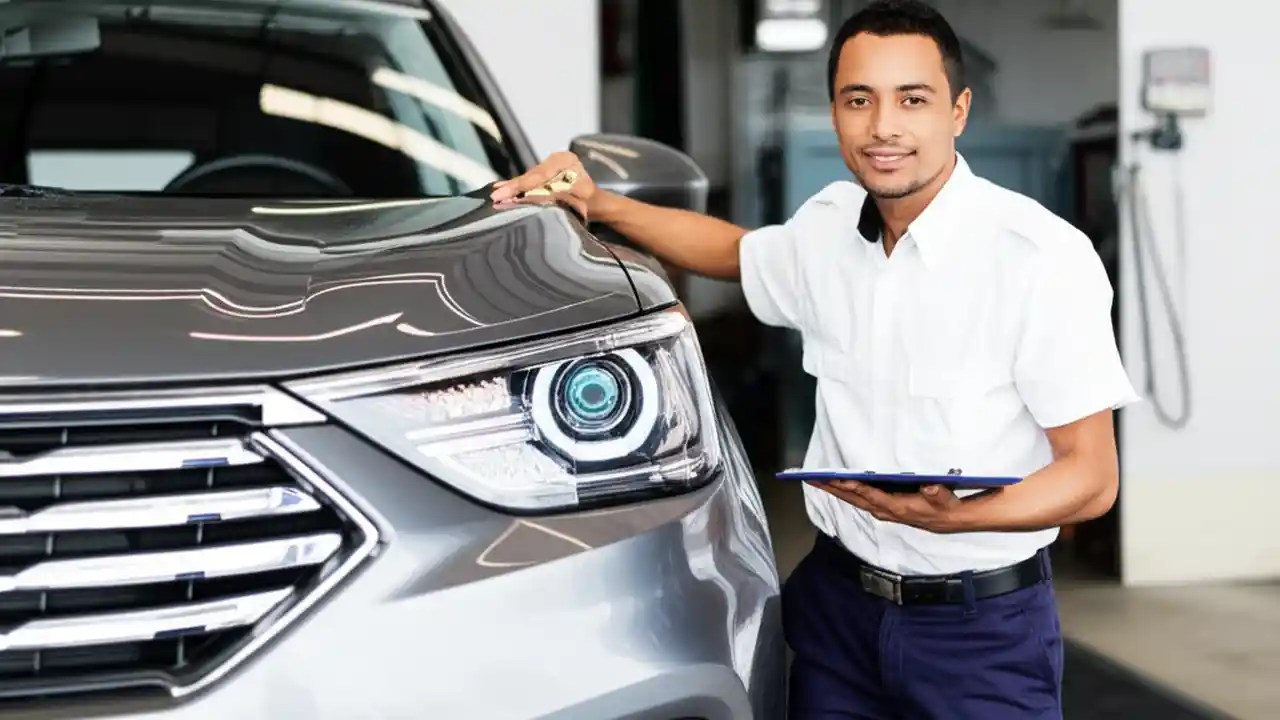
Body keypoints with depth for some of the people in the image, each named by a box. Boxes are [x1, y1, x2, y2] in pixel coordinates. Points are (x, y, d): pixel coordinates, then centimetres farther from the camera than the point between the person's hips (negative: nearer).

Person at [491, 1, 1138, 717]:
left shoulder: (1043, 256, -18)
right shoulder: (829, 227, 1)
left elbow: (1091, 476, -15)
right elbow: (734, 250, 24)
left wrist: (951, 515, -33)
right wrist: (598, 203, 11)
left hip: (982, 629, -5)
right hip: (841, 601, 5)